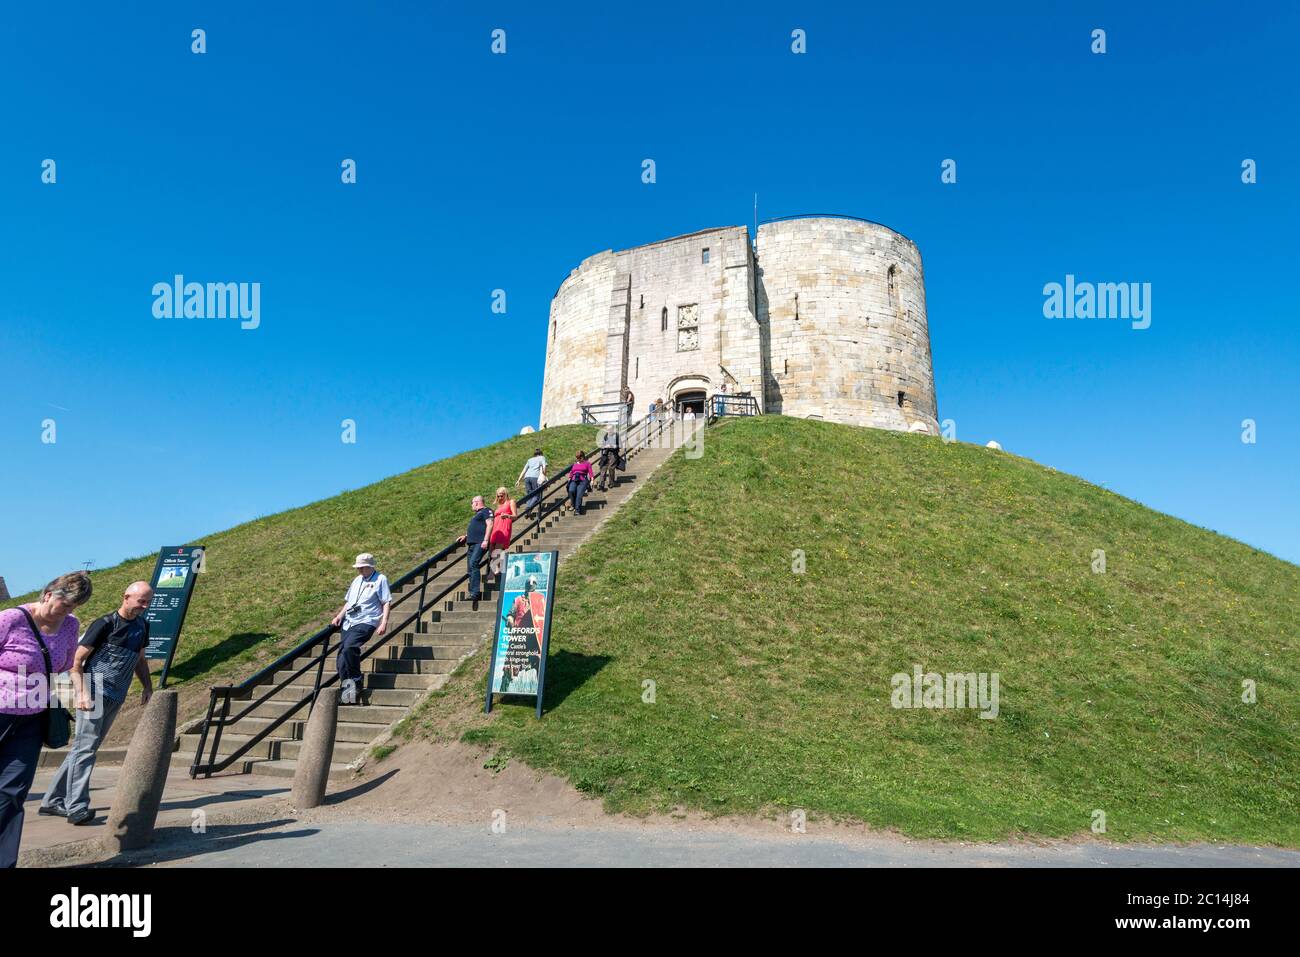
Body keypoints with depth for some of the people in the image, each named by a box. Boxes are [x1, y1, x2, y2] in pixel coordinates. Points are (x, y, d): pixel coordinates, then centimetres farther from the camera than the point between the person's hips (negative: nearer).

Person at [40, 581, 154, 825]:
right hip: (95, 693, -7)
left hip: (115, 699, 7)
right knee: (85, 749, -7)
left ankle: (52, 801, 23)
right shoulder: (105, 624, -9)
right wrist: (81, 693, -19)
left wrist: (148, 687, 12)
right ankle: (77, 808, -4)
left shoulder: (142, 626, 11)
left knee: (83, 748, 12)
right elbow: (76, 660, -8)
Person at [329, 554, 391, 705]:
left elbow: (386, 603, -2)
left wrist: (384, 623, -12)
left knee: (349, 647, -28)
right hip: (349, 622, 7)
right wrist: (339, 616, 12)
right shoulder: (357, 580, 23)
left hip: (366, 622, -7)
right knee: (342, 658, -2)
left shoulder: (380, 579, 2)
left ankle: (355, 681, -14)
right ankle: (347, 687, 4)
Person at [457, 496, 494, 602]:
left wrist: (485, 540, -23)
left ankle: (475, 592, -26)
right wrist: (465, 536, 22)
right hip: (472, 543, 10)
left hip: (480, 543, -10)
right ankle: (473, 593, 7)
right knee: (471, 568, 5)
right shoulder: (477, 514, 29)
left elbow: (489, 525, -15)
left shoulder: (486, 511, -2)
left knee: (473, 563, -22)